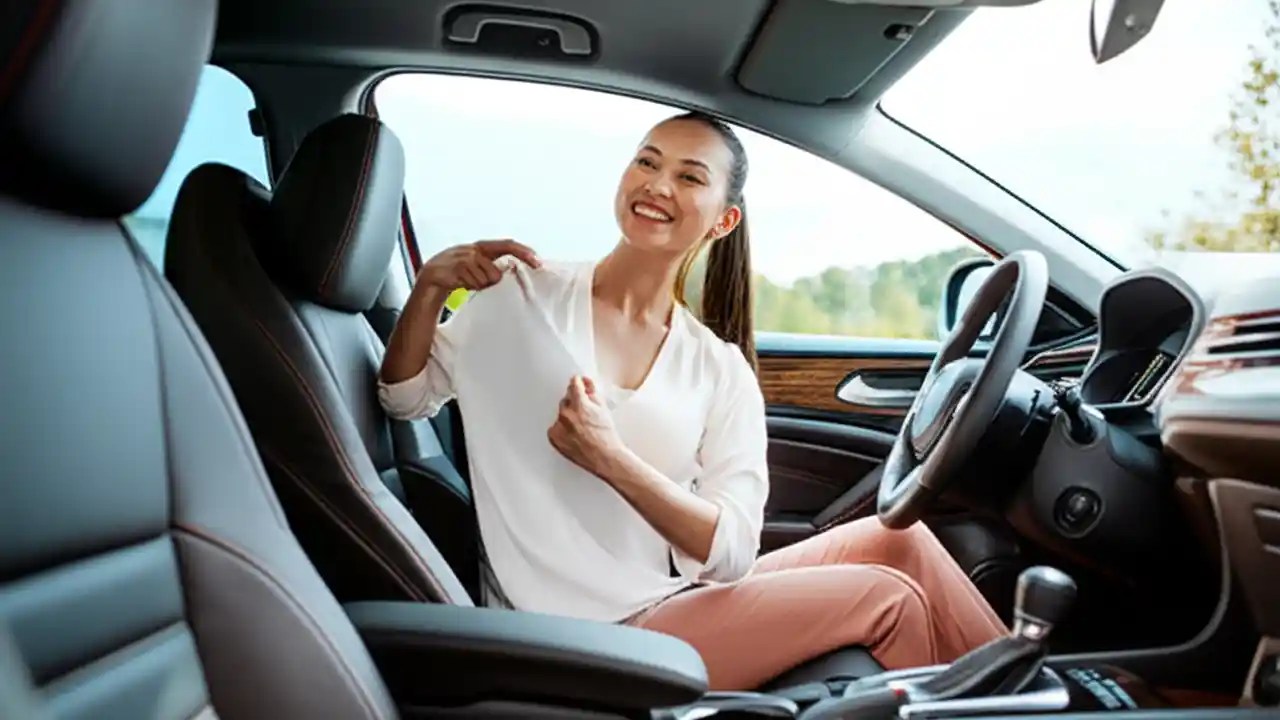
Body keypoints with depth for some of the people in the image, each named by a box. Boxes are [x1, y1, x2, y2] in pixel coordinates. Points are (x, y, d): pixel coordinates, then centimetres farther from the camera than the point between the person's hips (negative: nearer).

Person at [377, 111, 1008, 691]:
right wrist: (429, 286, -13)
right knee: (888, 596, -12)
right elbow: (404, 398, 3)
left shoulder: (722, 369, 3)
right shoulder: (527, 295, -2)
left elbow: (733, 551, -6)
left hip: (681, 600, 5)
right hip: (585, 644, -4)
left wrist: (611, 460, -19)